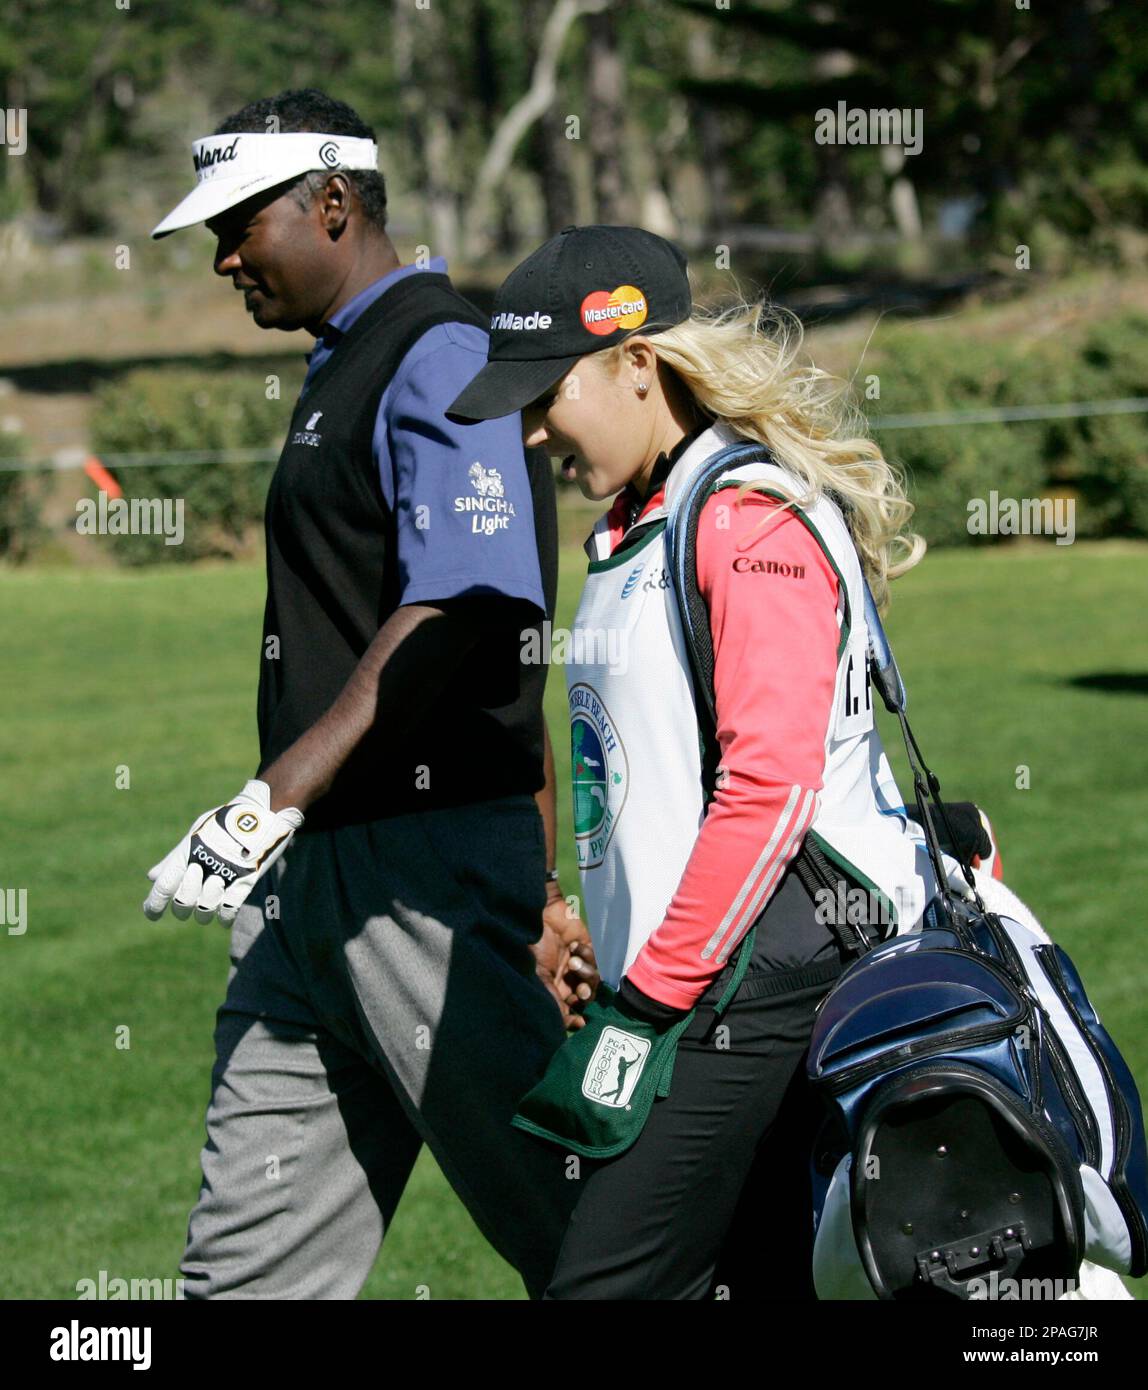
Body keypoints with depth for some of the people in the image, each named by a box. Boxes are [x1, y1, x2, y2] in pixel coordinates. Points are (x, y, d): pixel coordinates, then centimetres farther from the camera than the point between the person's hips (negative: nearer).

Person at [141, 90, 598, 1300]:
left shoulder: (441, 359, -9)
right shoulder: (343, 374, 22)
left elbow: (460, 612, -22)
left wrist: (273, 801, -27)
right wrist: (541, 893, 24)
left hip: (426, 860, -10)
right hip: (312, 877, 10)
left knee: (579, 1233, -7)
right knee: (248, 1258, 6)